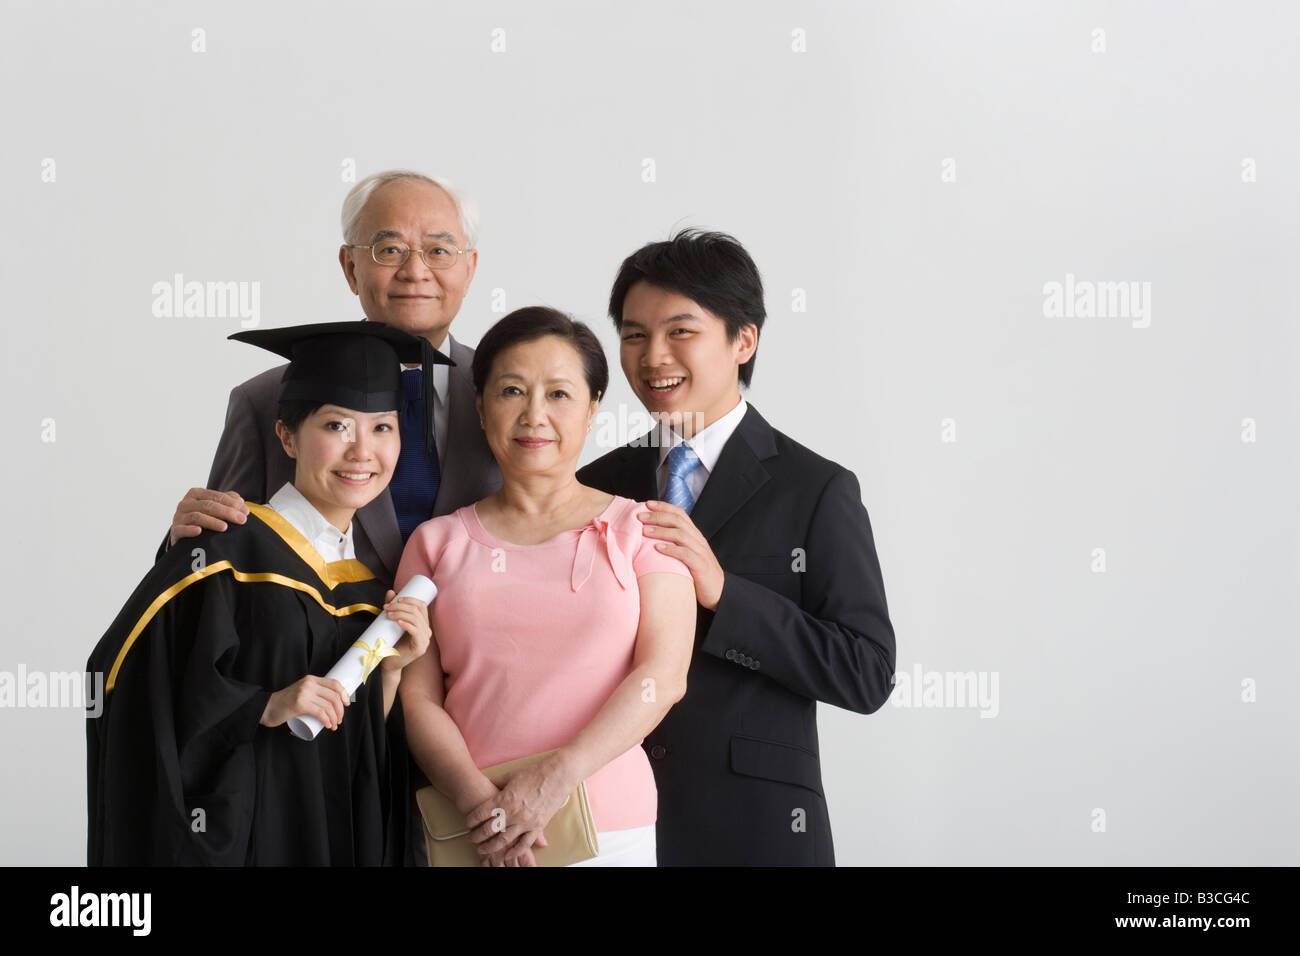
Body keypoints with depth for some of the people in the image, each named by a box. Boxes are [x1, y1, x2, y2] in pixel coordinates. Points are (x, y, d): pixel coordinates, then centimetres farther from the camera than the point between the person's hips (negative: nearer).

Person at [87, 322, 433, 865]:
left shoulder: (373, 577, 7)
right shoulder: (229, 551, -12)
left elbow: (369, 750, 9)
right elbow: (133, 686, -17)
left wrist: (390, 671, -6)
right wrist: (266, 707, -22)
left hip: (343, 836, 6)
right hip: (229, 836, -6)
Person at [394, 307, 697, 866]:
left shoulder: (642, 529, 4)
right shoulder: (437, 543, 7)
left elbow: (663, 675, -7)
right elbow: (417, 697, 0)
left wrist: (557, 778, -19)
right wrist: (478, 800, -17)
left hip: (611, 832, -1)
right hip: (470, 840, 1)